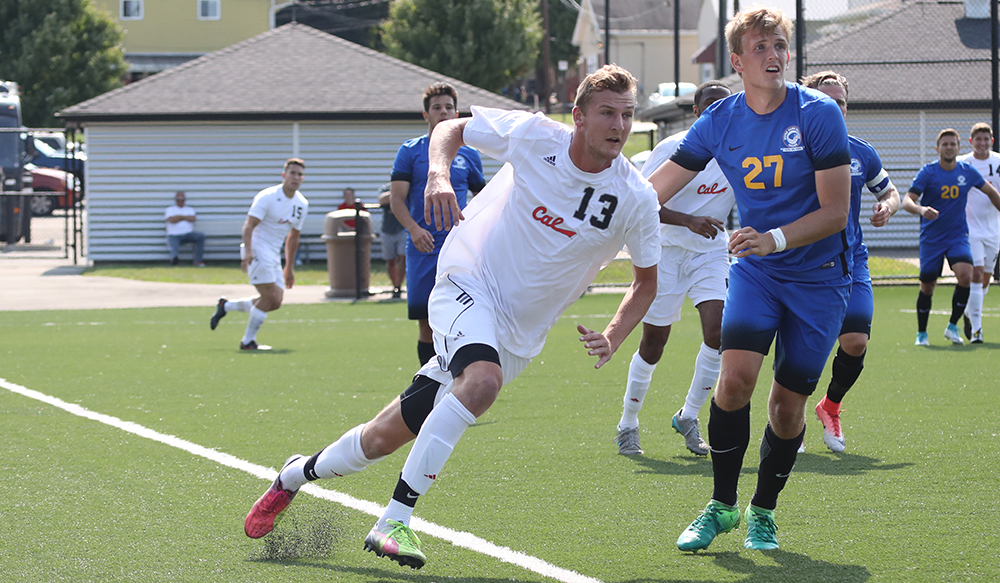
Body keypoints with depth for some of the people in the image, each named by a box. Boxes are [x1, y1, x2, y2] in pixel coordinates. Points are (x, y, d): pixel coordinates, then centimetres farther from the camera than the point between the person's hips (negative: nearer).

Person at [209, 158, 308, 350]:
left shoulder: (302, 204, 8)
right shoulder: (267, 197, -14)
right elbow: (249, 226, -20)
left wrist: (289, 268, 20)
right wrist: (248, 251, -35)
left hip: (274, 255, 8)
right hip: (257, 250, -8)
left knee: (275, 302, 1)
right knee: (270, 297, -16)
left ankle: (226, 306, 17)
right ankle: (247, 341, -3)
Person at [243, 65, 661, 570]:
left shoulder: (635, 197, -9)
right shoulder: (533, 135, -12)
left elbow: (646, 282, 7)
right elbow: (450, 129, 6)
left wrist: (613, 338, -10)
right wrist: (439, 175, -15)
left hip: (517, 333, 3)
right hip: (468, 283, -3)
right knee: (482, 380, -35)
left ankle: (298, 474, 30)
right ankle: (394, 520, -28)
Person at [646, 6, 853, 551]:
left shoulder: (818, 114, -14)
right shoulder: (719, 122, -3)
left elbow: (835, 212, -15)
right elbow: (653, 190, 2)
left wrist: (773, 238, -28)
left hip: (818, 275, -2)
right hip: (754, 269, 2)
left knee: (788, 402, -1)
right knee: (736, 376, -19)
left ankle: (763, 511, 23)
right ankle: (721, 506, -1)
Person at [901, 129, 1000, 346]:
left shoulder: (967, 171, 0)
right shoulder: (928, 172, -9)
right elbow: (907, 201, -19)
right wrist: (921, 209, -39)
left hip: (958, 236, 2)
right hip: (931, 237, -2)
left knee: (965, 275, -22)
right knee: (927, 286, 2)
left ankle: (952, 327, -5)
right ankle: (921, 333, 24)